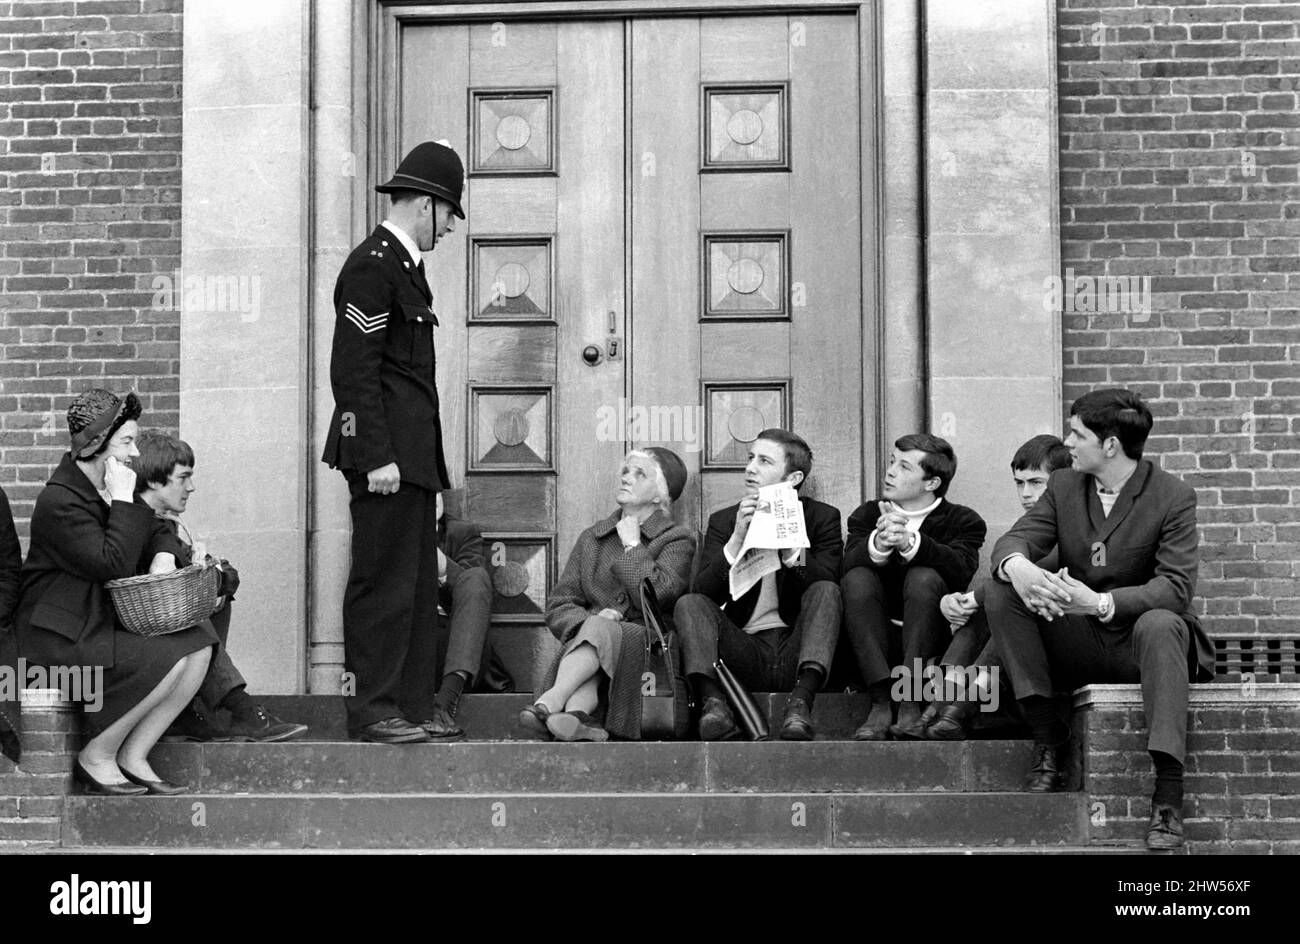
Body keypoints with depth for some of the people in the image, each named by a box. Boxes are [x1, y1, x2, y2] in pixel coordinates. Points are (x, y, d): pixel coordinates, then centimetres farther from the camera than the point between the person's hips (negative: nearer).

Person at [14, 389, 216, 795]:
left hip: (109, 620, 9)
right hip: (62, 635, -9)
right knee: (168, 660, -26)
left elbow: (149, 538, 22)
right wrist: (123, 500, -20)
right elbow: (114, 565, -24)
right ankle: (96, 758, -8)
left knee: (198, 646, -11)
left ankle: (133, 757, -5)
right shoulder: (59, 502, -19)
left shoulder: (110, 489, 10)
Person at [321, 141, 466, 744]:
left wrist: (411, 454, 17)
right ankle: (372, 710, -1)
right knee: (383, 583, -6)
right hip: (386, 452, -10)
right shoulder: (371, 267, -12)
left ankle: (416, 704, 16)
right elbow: (354, 371, -18)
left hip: (413, 454, 10)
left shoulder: (404, 266, 19)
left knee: (419, 583, 11)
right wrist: (377, 458, -21)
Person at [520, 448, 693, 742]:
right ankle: (577, 716, -60)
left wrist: (632, 545, 0)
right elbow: (558, 607, 13)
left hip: (643, 646, -3)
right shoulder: (592, 538, 23)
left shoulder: (677, 540, 9)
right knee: (593, 627, -33)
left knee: (600, 631, -34)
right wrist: (590, 619, -10)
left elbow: (656, 596, -11)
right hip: (584, 639, 3)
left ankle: (548, 703, -53)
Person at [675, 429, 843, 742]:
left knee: (825, 591, -27)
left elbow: (828, 588, -7)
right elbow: (704, 593, -2)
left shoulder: (822, 517, 8)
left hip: (797, 650, -1)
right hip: (745, 651, 1)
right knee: (689, 604, -20)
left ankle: (801, 702, -43)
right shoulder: (723, 521, 12)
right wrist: (737, 540, -15)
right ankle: (713, 701, -40)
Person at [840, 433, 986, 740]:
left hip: (932, 637, -2)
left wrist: (909, 542, -34)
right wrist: (879, 542, -30)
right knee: (857, 578, -23)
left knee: (924, 577, -27)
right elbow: (848, 563, -8)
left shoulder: (963, 520, 6)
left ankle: (911, 702, -36)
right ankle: (880, 701, -35)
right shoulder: (868, 515, 14)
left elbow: (963, 570, -18)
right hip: (876, 635, 2)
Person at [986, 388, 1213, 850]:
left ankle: (1168, 794, -40)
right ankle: (1047, 733, -18)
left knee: (1158, 624, -39)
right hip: (1078, 643, 4)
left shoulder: (1173, 497, -9)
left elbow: (1176, 587, -19)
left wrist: (1100, 602, -35)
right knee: (1001, 591, -18)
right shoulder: (1064, 487, 5)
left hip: (1140, 644, -4)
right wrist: (1018, 566, -33)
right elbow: (1014, 539, -5)